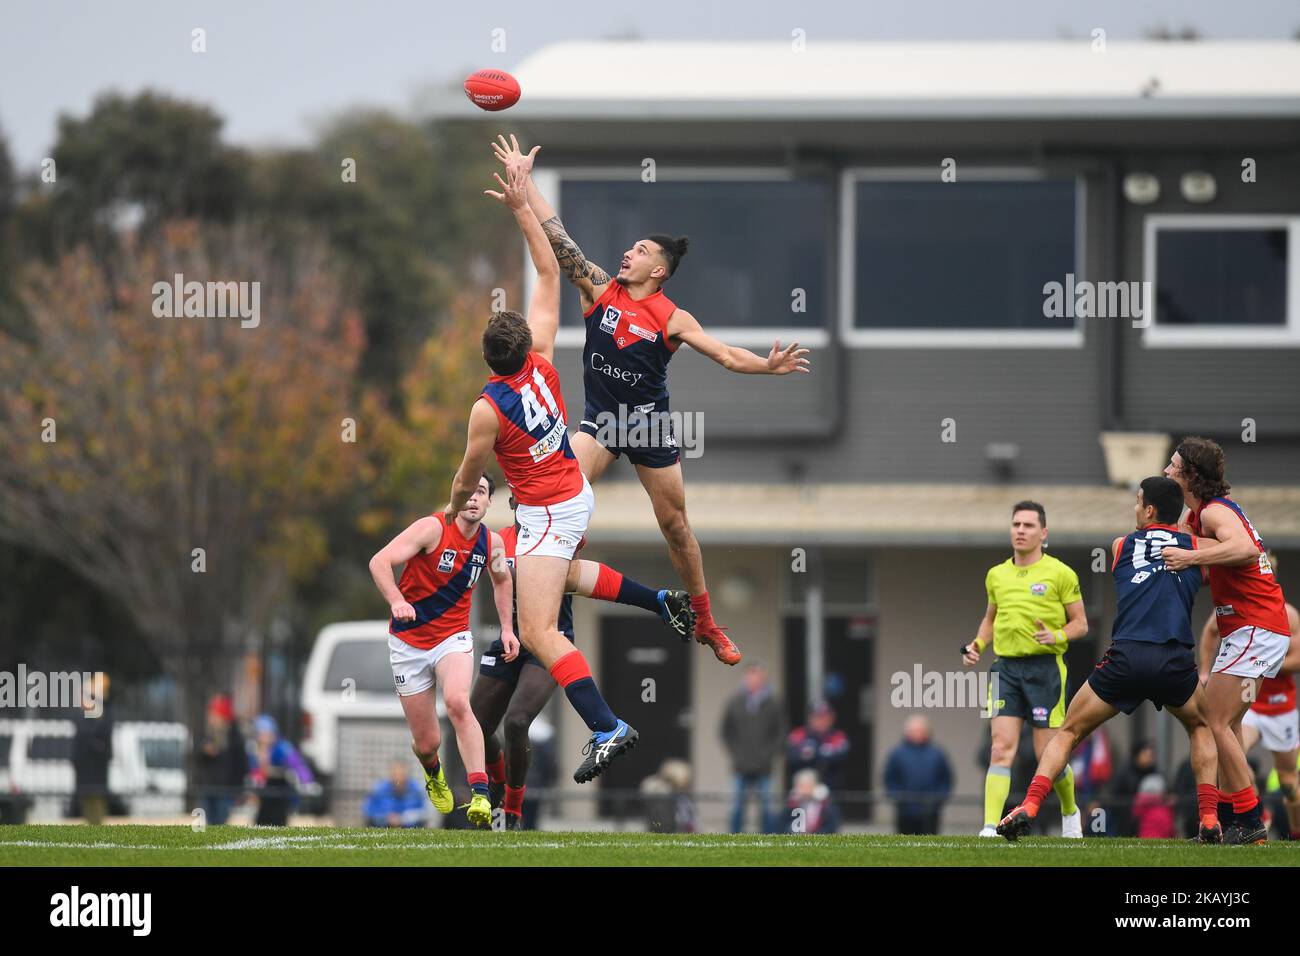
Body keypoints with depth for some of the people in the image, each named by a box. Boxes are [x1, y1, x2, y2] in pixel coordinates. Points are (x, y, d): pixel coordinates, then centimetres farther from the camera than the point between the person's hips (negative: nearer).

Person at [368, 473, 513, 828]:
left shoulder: (492, 543, 0)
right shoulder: (433, 528, -16)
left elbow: (502, 580, 23)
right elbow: (379, 562, -26)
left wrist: (507, 628, 14)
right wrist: (397, 600, -43)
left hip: (453, 638, 2)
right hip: (409, 642, -2)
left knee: (457, 702, -31)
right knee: (427, 742, 2)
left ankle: (480, 795, -35)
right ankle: (434, 775, 41)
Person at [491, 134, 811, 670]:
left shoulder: (672, 319, -8)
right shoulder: (599, 289, -2)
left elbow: (726, 355, -12)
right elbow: (556, 236, -5)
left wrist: (768, 366, -31)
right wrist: (523, 181, -8)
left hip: (650, 424, -1)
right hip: (600, 422, 1)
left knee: (676, 526, 7)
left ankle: (706, 625, 21)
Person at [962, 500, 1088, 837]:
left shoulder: (1059, 573, -1)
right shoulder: (996, 575, 12)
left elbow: (1080, 624, 2)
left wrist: (1056, 636, -17)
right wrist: (977, 645, 9)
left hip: (1045, 667, -3)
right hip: (1007, 667, 3)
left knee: (1048, 755, -1)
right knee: (1001, 749, -11)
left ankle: (1070, 812, 27)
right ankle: (990, 828, -18)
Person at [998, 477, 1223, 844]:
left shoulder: (1121, 546, 20)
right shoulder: (1196, 547, 15)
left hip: (1125, 657, 0)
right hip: (1175, 659, 0)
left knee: (1068, 733, 16)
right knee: (1202, 727, 30)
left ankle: (1028, 808, -5)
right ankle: (1210, 821, 14)